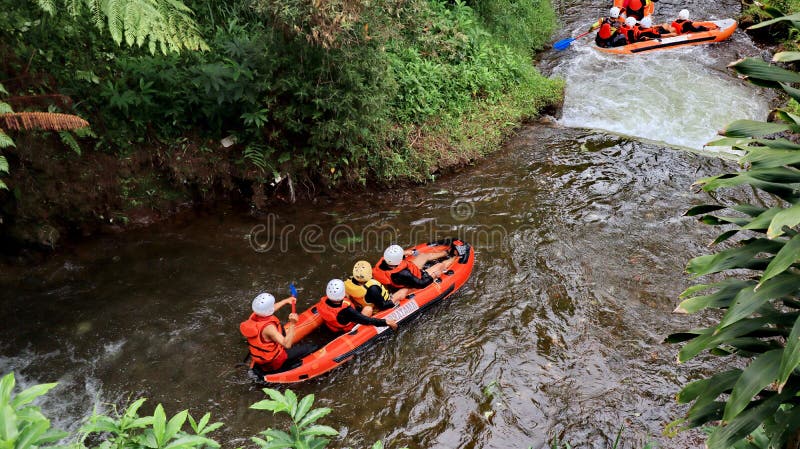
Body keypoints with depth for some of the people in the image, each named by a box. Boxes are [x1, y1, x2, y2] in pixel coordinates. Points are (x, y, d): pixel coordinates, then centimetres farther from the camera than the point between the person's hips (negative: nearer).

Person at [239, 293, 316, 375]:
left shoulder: (254, 315, -9)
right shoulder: (268, 328, -34)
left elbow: (269, 310, 12)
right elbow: (287, 344, -36)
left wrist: (286, 301, 22)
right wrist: (292, 324, -43)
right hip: (273, 362, -7)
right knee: (310, 348, -2)